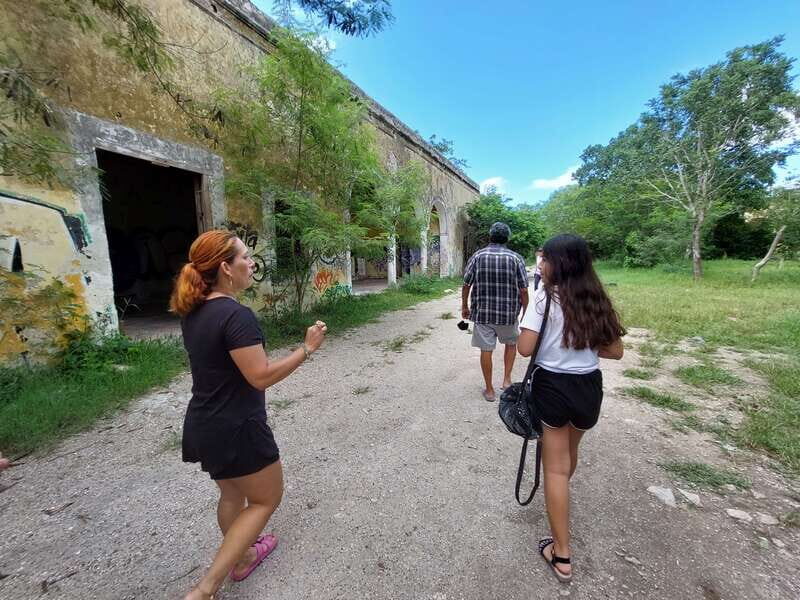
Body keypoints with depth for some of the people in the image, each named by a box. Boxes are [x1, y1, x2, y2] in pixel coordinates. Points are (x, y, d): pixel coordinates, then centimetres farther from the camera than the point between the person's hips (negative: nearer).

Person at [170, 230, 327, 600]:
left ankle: (241, 559, 50)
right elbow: (261, 377, -26)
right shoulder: (236, 315, -27)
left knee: (232, 494, 28)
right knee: (266, 499, 15)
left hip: (204, 425, 9)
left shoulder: (193, 311, 2)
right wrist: (307, 348, -20)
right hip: (237, 429, -8)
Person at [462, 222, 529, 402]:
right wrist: (525, 311, 8)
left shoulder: (478, 256, -2)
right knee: (511, 343, 25)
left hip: (482, 312, 0)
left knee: (486, 350, 8)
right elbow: (523, 290, -5)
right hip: (508, 313, 0)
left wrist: (465, 307, 10)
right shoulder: (515, 258, -4)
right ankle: (506, 379, 25)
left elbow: (466, 285, -2)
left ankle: (489, 390, 19)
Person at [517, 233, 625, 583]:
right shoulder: (596, 299, 0)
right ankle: (558, 498, 58)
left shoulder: (545, 297, -16)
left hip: (552, 386, -5)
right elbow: (615, 351, 3)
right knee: (569, 453, 30)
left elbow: (525, 348, -19)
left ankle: (561, 555, 21)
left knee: (556, 467, 9)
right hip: (589, 388, 6)